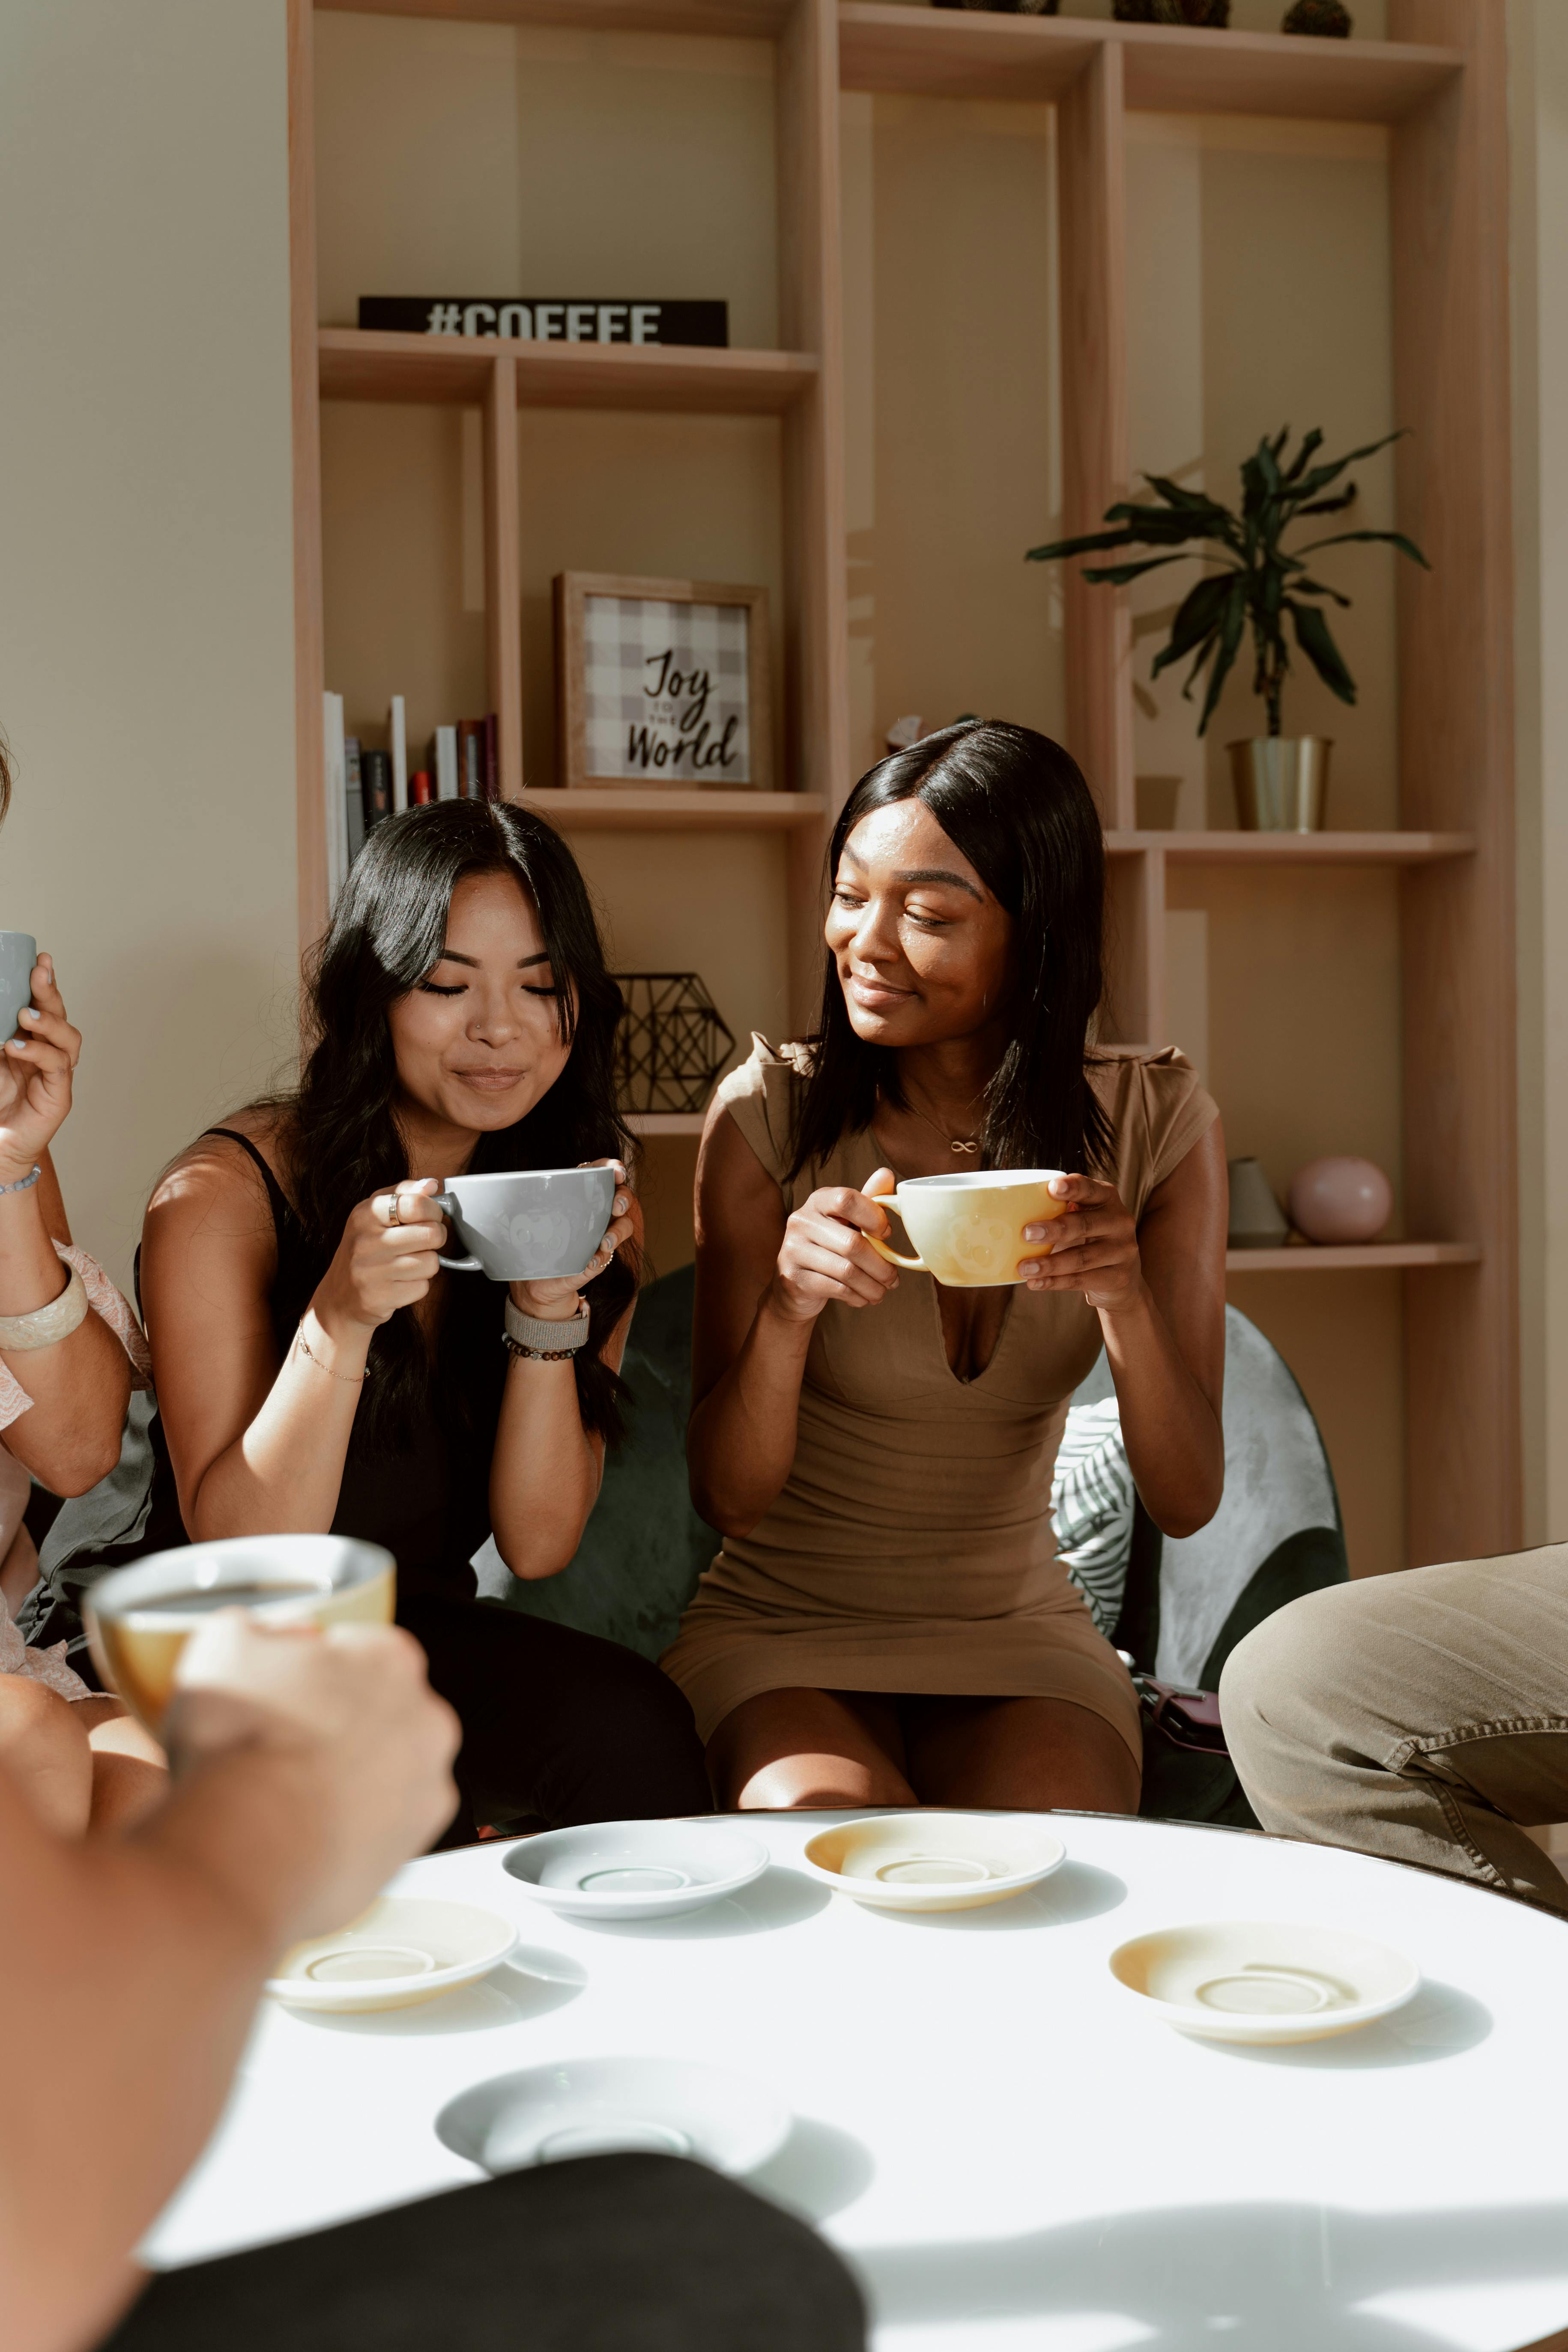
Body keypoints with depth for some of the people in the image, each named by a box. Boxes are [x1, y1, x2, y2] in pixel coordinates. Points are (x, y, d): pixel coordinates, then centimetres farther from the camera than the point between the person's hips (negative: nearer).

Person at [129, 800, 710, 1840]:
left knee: (632, 1723, -25)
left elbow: (538, 1545, -4)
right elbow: (241, 1556, -14)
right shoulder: (222, 1197, -13)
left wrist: (552, 1313, -20)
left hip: (424, 1639, 4)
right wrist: (338, 1319, -29)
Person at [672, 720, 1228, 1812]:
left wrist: (1128, 1300, -25)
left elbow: (1186, 1500, -6)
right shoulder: (771, 1113, -10)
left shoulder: (1154, 1123, -5)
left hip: (1021, 1635, 1)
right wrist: (787, 1309, -29)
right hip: (785, 1628, -1)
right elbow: (729, 1498, -10)